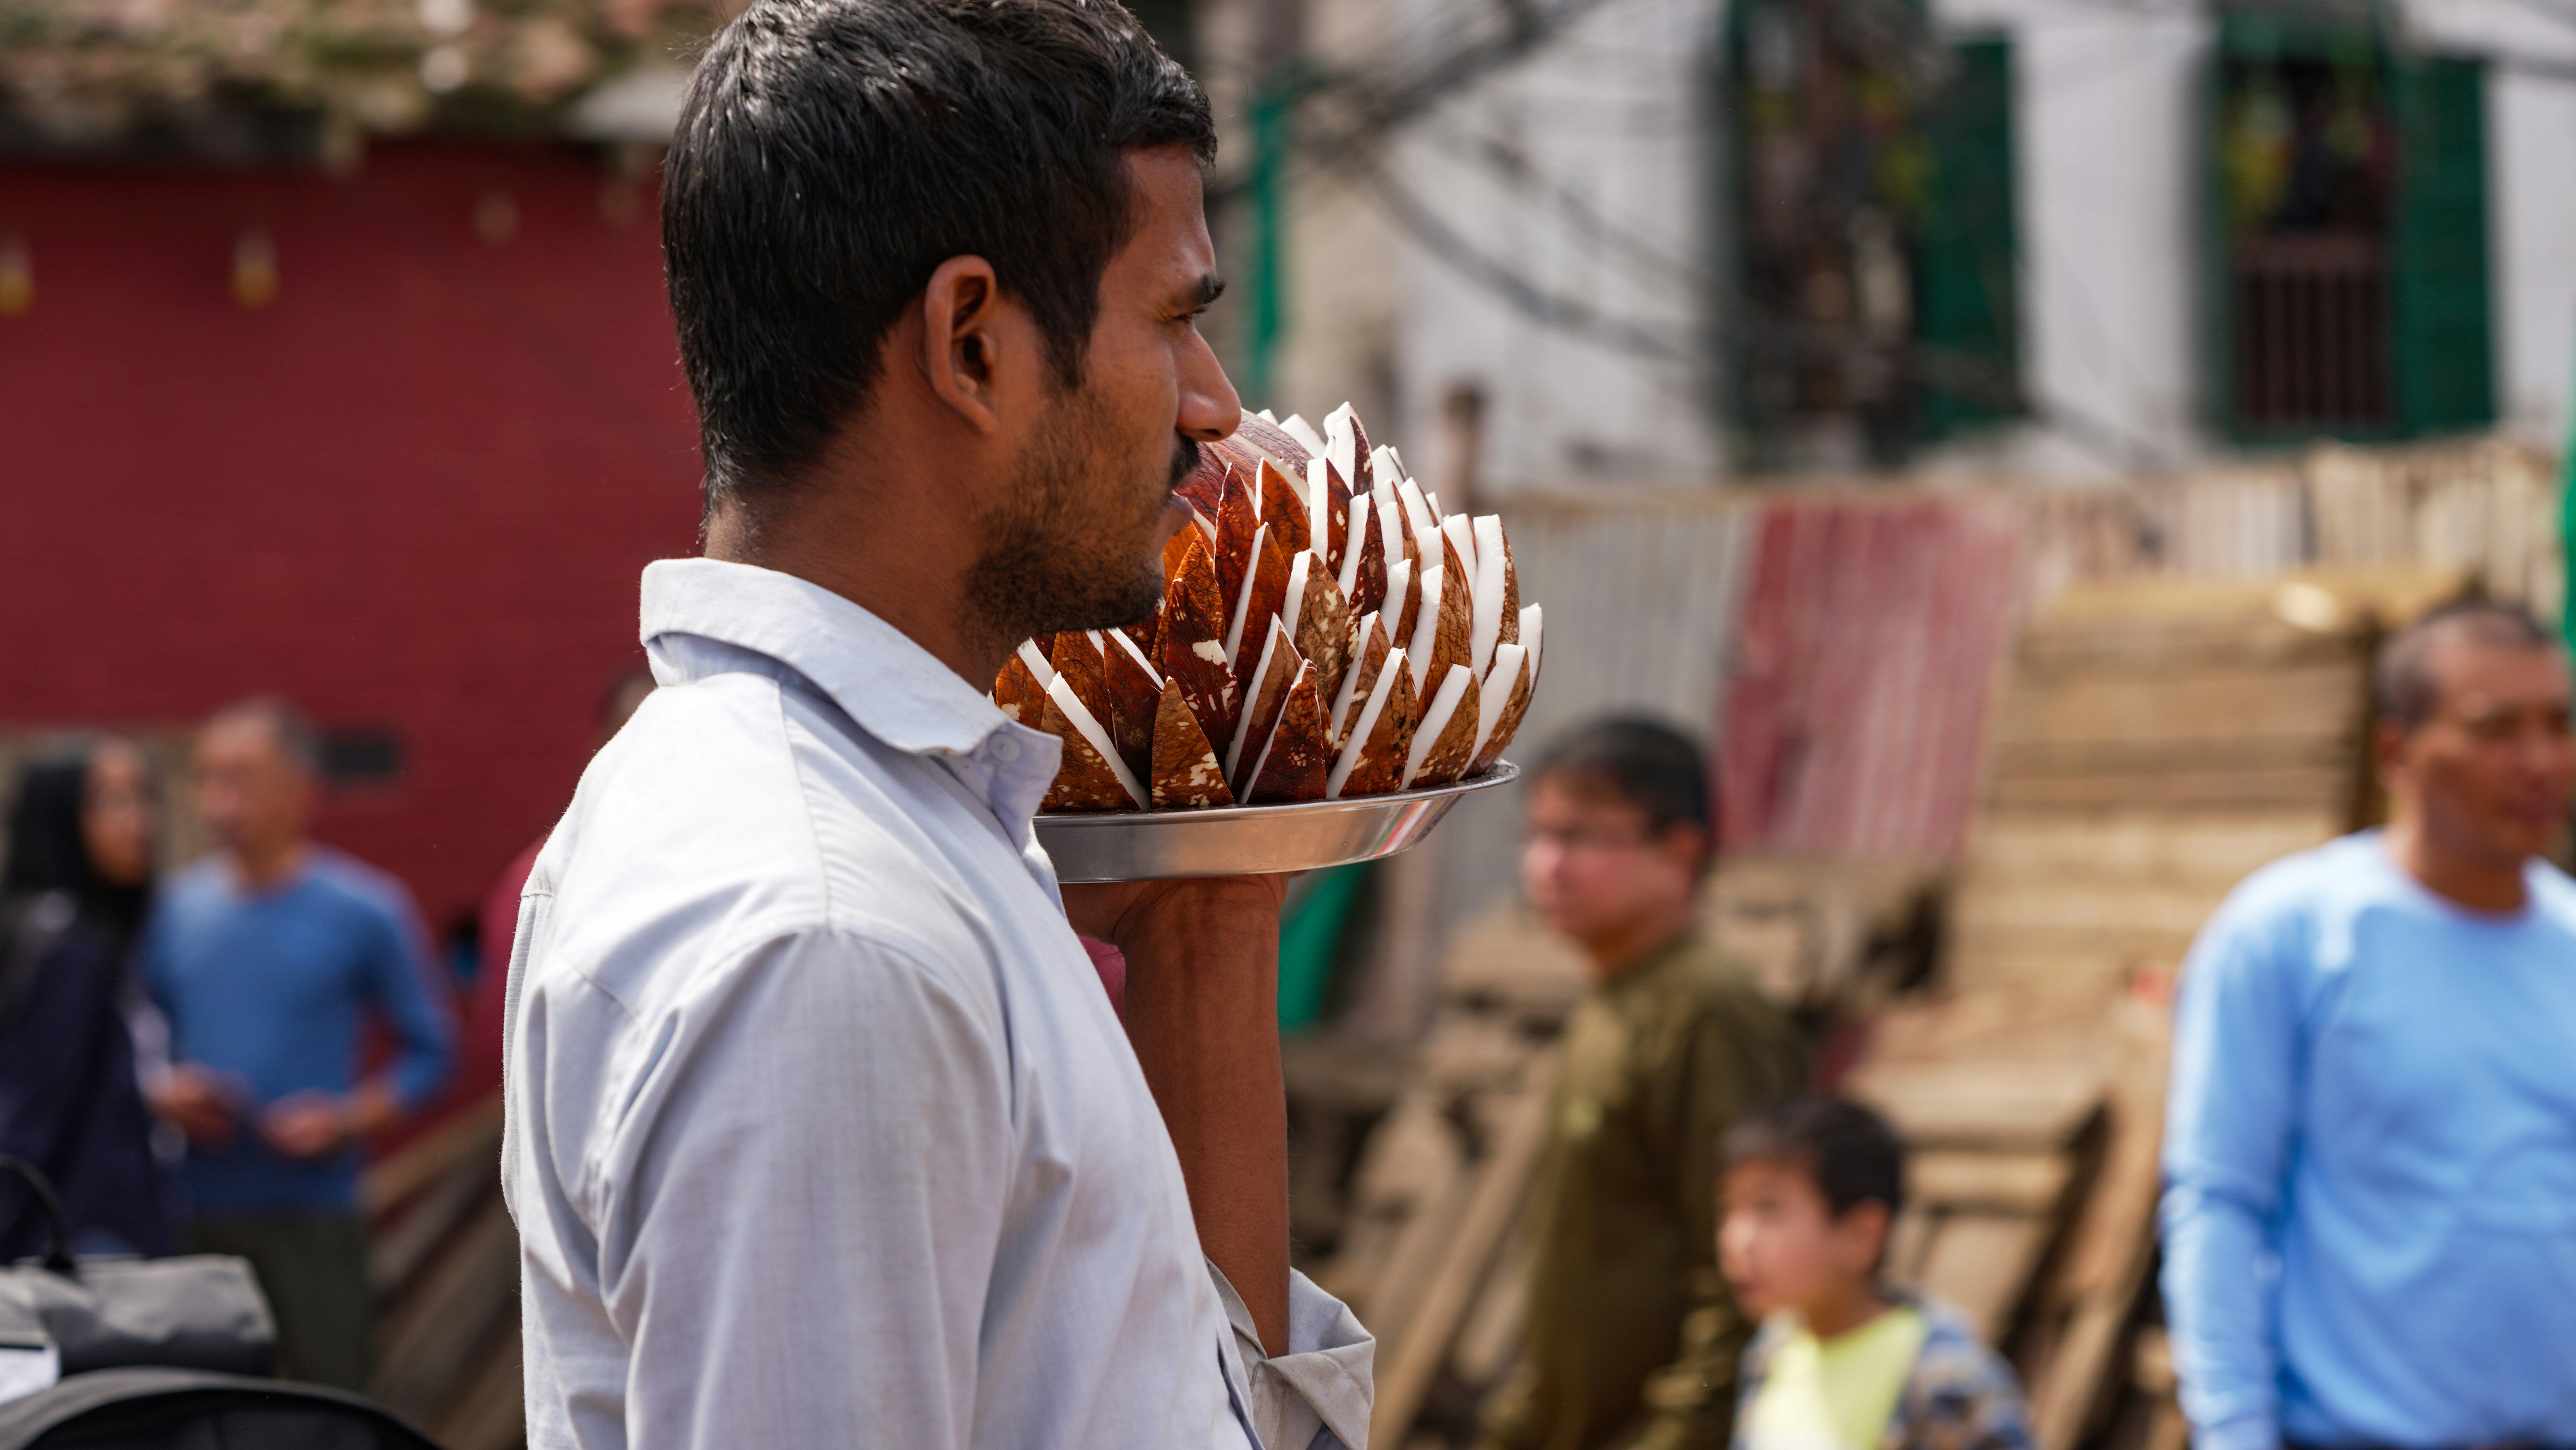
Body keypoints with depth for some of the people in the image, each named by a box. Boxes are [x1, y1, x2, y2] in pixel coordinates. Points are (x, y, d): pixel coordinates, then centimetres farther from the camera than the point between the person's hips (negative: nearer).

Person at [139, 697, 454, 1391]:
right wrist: (164, 1094, -6)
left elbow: (428, 1052, 1)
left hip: (312, 1209, -3)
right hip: (197, 1212, 3)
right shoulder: (178, 908, 7)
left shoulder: (365, 911, -3)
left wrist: (348, 1119, -13)